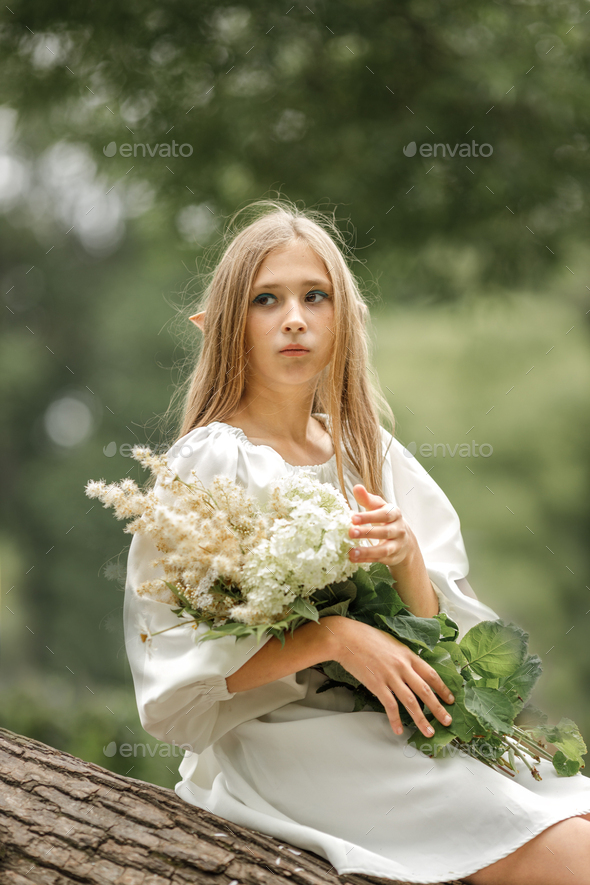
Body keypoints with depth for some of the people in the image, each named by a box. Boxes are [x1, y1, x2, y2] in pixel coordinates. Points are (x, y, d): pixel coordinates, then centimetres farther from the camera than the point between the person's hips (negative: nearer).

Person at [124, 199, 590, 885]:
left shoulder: (369, 452, 12)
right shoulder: (212, 461, -6)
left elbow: (437, 634, 8)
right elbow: (181, 665, -11)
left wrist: (405, 555, -12)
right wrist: (334, 637, -20)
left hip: (387, 727, 6)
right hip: (277, 742, -6)